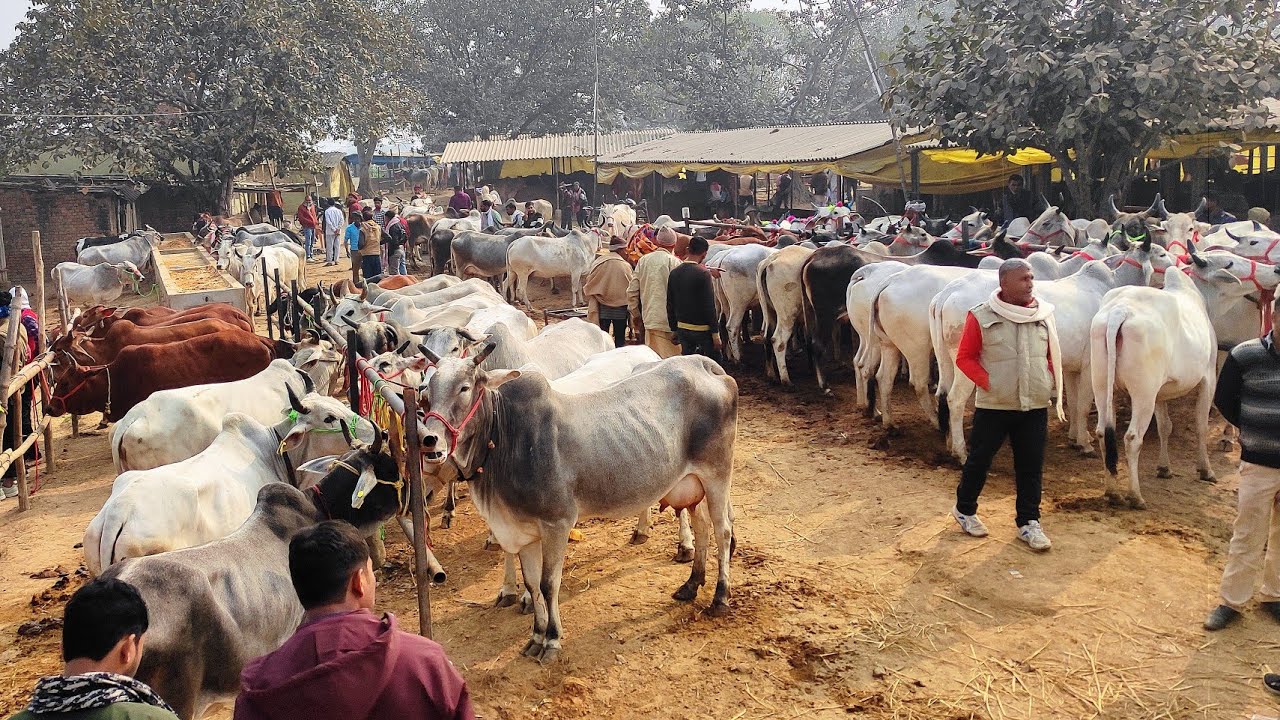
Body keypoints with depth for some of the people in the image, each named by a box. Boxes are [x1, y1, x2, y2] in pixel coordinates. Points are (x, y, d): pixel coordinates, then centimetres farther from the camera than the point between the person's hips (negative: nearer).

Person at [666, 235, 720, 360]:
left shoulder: (674, 273, 3)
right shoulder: (703, 273, -15)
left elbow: (670, 304, 8)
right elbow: (709, 305, -15)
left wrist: (674, 329, 16)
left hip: (682, 328, 6)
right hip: (702, 328, -6)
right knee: (713, 363, 7)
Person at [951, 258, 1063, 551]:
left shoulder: (1044, 314, 1)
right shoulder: (981, 317, -10)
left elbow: (1053, 355, 14)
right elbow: (964, 357, -4)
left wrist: (1051, 382, 1)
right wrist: (988, 382, -13)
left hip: (1035, 406, 3)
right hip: (993, 406, -3)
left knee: (1031, 465, 7)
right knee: (979, 460, 10)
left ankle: (1028, 523, 19)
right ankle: (964, 509, 31)